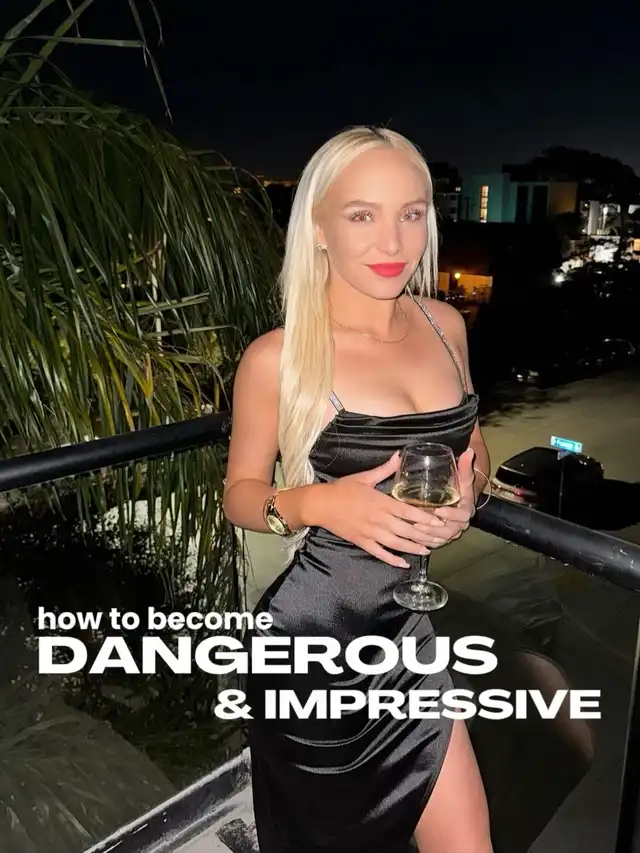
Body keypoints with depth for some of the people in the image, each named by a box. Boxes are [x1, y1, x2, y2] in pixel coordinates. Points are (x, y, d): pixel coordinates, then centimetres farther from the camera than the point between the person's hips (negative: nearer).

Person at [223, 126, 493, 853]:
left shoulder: (444, 325, -1)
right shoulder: (277, 358, -16)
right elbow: (240, 495, -4)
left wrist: (468, 491, -8)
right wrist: (317, 504, -24)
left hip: (407, 630, 5)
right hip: (310, 637, -4)